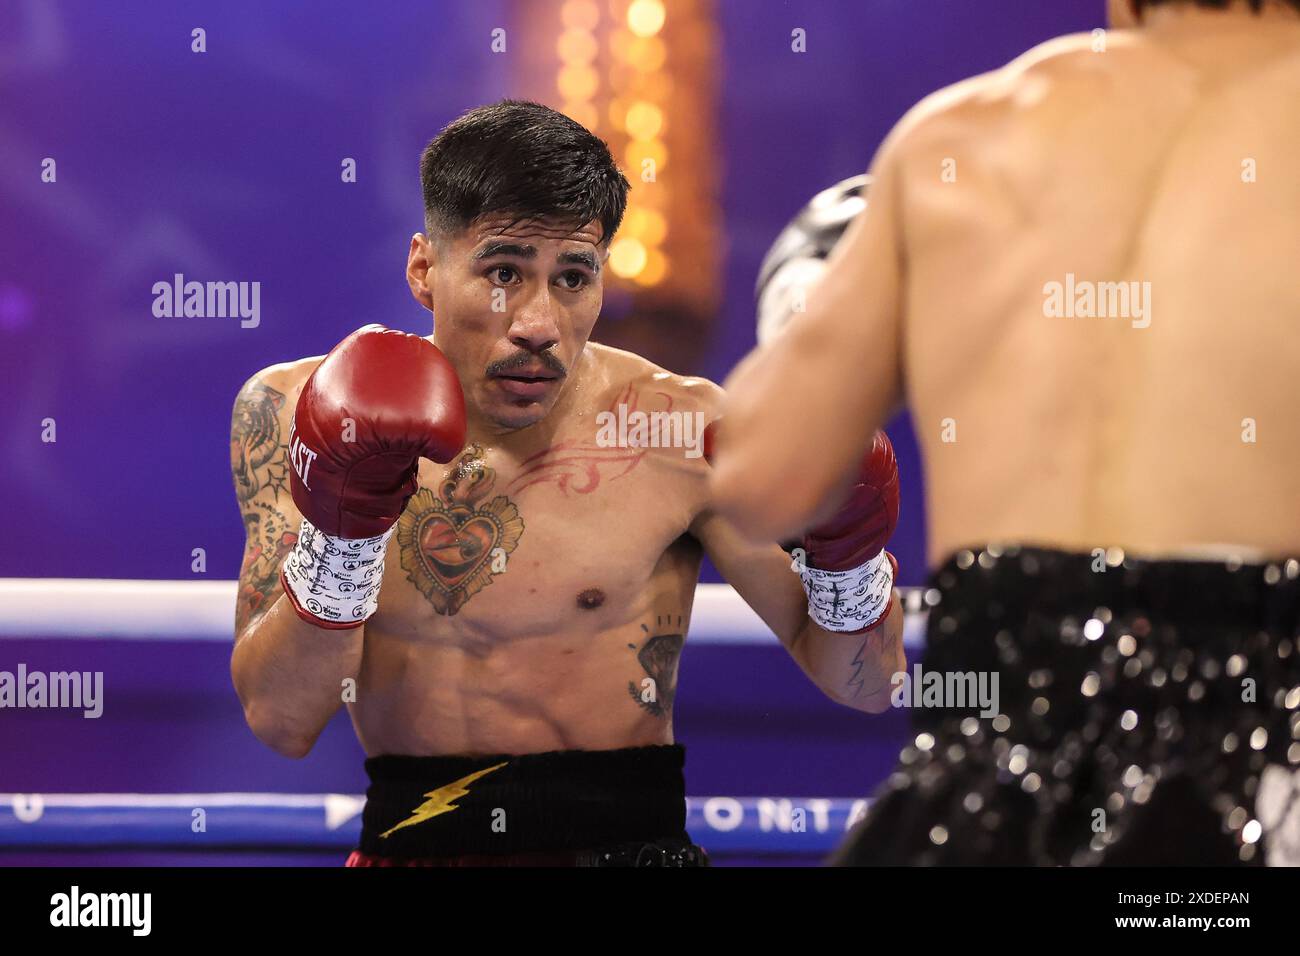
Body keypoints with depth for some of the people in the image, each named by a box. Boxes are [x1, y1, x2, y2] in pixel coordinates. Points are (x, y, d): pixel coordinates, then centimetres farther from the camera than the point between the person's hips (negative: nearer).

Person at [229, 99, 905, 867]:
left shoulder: (679, 427, -5)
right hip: (410, 838, 2)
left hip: (625, 839, -1)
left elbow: (867, 688, 0)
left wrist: (844, 555, -17)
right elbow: (282, 723, -8)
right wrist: (339, 529, -20)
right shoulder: (294, 414, -2)